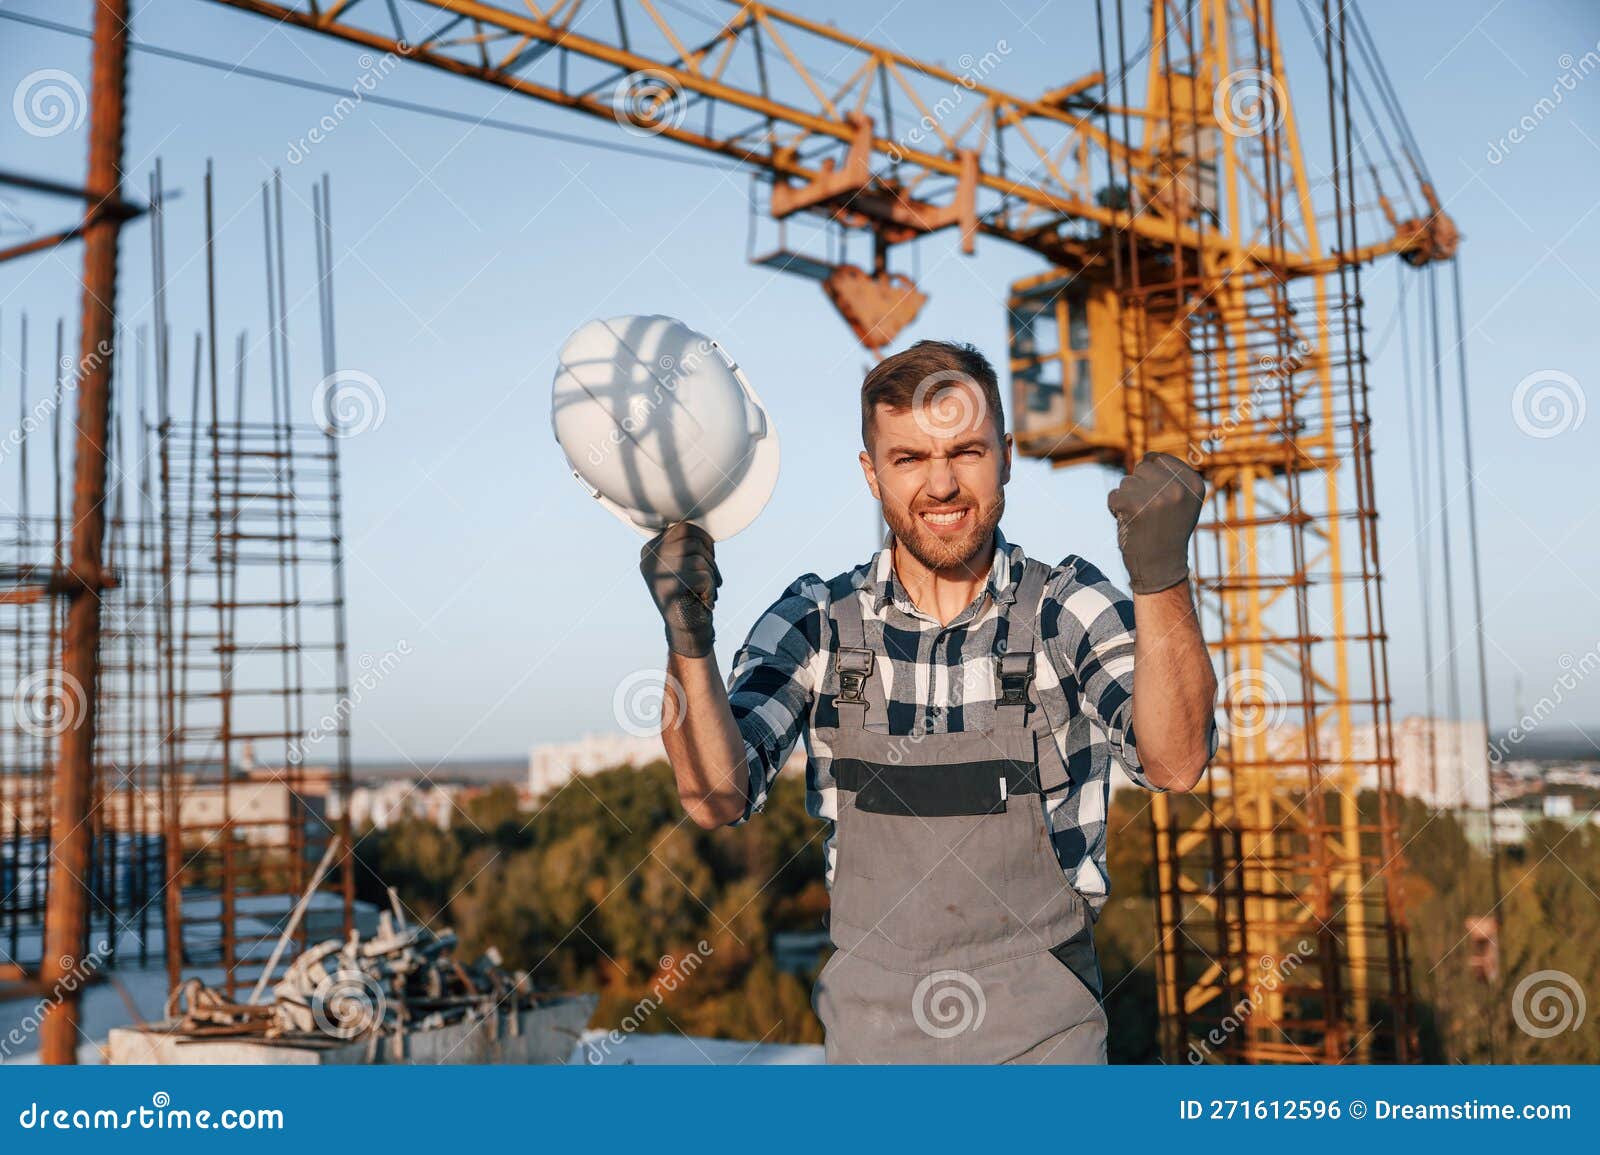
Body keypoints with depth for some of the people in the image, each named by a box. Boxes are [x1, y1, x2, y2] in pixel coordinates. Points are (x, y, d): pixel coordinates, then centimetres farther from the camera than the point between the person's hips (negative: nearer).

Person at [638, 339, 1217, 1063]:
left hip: (1041, 1027, -1)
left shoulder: (1070, 608, -9)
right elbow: (717, 799, -14)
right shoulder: (815, 623, -5)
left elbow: (1174, 765, -23)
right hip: (871, 1024, 2)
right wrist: (687, 641, -31)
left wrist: (1161, 573, -37)